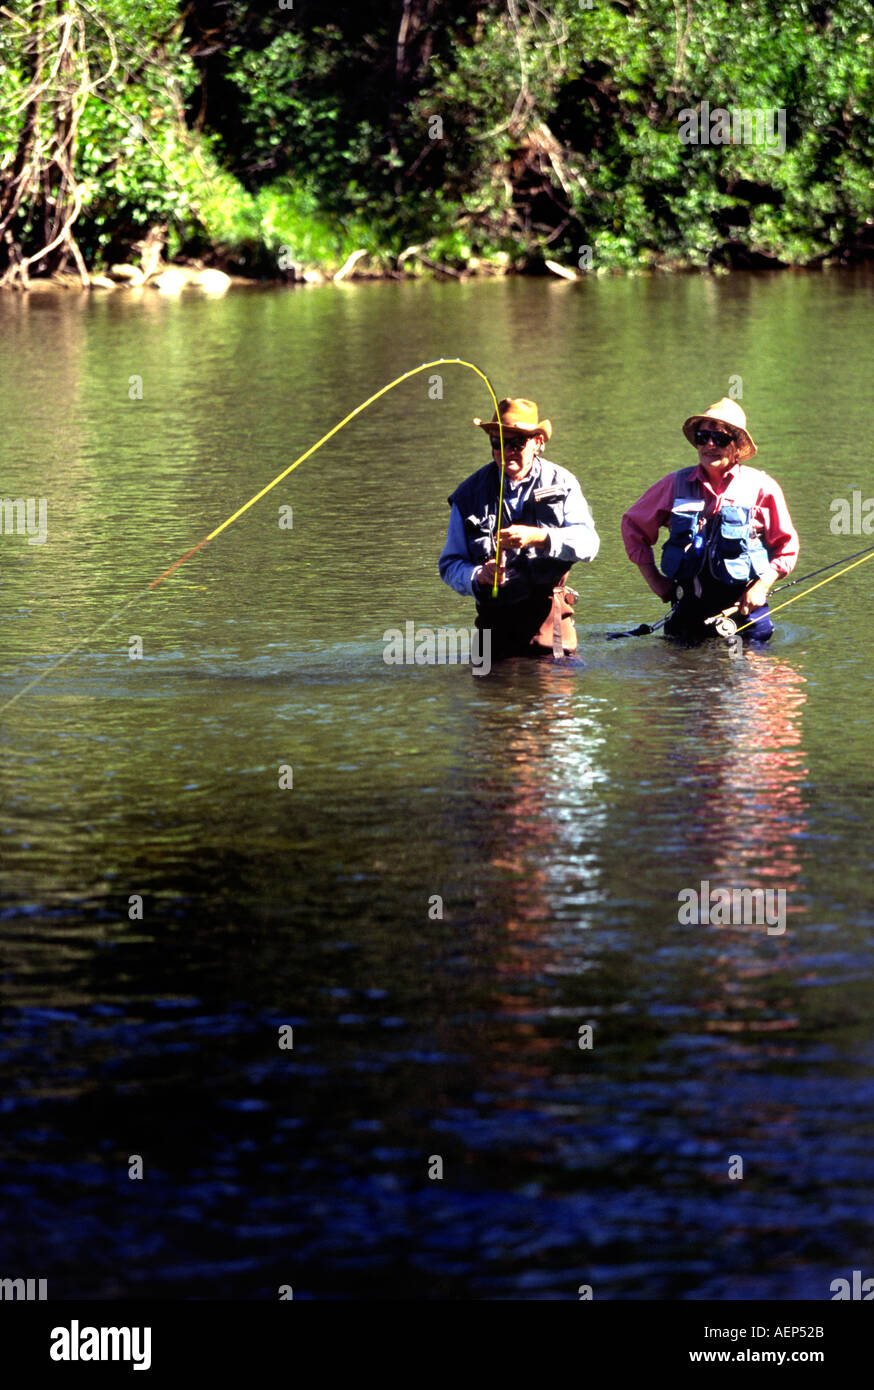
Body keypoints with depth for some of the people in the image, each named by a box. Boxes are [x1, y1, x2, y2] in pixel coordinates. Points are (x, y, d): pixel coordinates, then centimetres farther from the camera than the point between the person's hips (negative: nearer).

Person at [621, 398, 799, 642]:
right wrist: (654, 579, 9)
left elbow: (786, 546, 5)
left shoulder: (761, 487, -1)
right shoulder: (675, 484, 4)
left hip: (744, 604, -2)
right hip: (690, 607, 2)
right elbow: (633, 524, 16)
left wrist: (762, 587, -8)